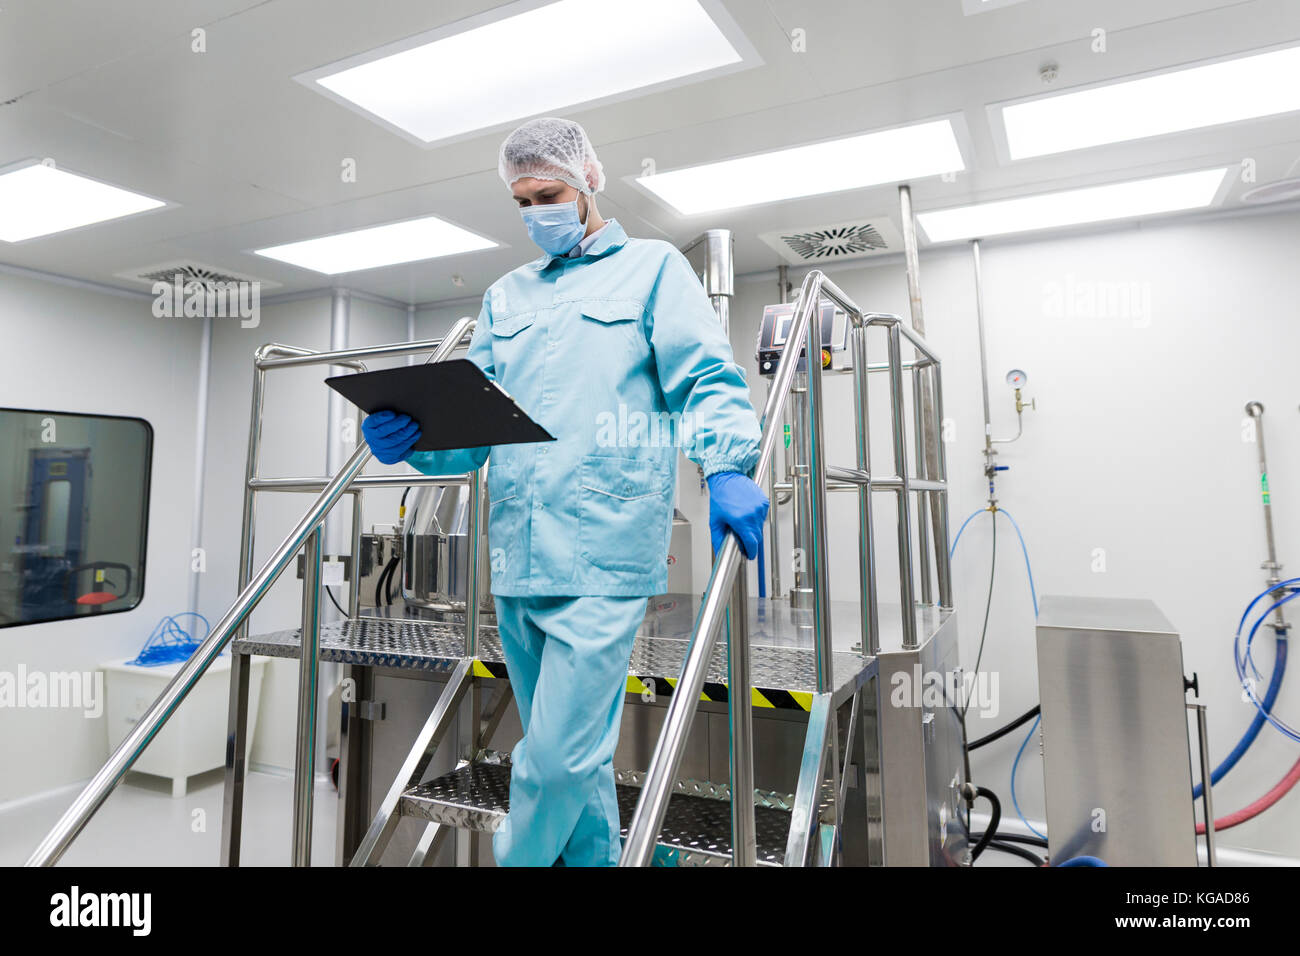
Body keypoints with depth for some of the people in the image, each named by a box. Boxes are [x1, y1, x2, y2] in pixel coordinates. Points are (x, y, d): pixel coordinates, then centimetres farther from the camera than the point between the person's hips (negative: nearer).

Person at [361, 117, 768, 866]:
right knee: (576, 753, 17)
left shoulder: (653, 268, 9)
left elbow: (708, 378, -4)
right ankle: (594, 858, 36)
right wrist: (412, 438, -3)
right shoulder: (507, 295, 22)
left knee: (557, 757, -7)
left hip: (603, 557, -5)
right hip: (516, 558, 6)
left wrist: (728, 467, -23)